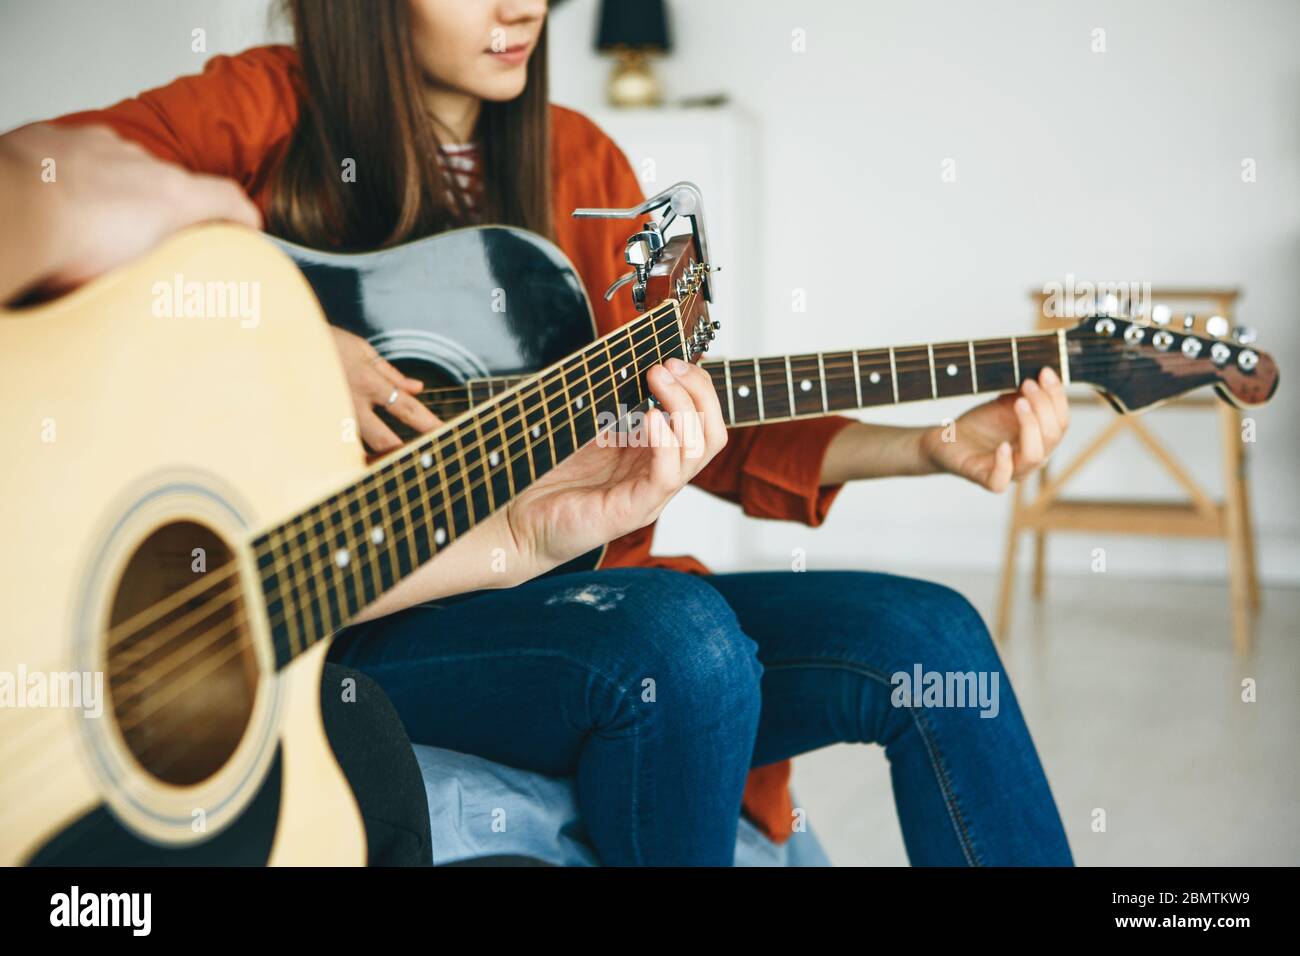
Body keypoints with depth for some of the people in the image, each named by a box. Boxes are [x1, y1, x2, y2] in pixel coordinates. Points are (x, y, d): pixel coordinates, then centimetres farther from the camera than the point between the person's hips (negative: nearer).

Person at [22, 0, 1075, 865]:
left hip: (554, 586, 5)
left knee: (926, 637, -13)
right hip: (345, 627, -5)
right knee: (678, 637, -34)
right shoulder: (271, 110, -1)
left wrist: (933, 447, 0)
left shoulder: (580, 162, 12)